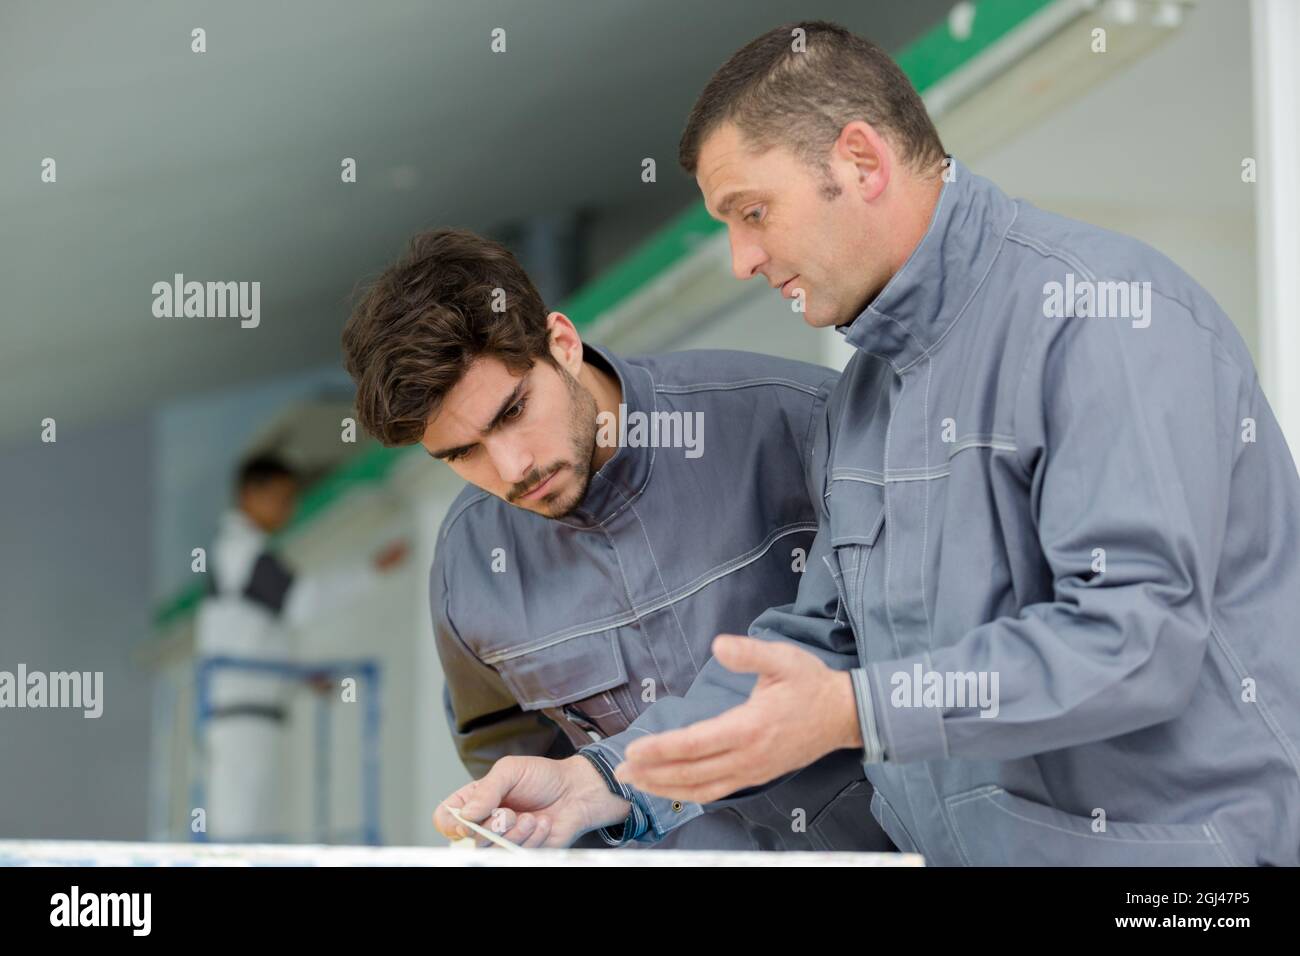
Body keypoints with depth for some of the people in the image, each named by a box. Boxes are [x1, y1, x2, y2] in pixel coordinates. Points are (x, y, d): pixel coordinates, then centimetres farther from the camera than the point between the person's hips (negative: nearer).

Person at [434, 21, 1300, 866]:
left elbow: (1138, 632, -22)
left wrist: (854, 712, -28)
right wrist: (608, 785, 6)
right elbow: (816, 643, 18)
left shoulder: (1102, 312, -13)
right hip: (950, 850, 7)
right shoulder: (865, 390, 16)